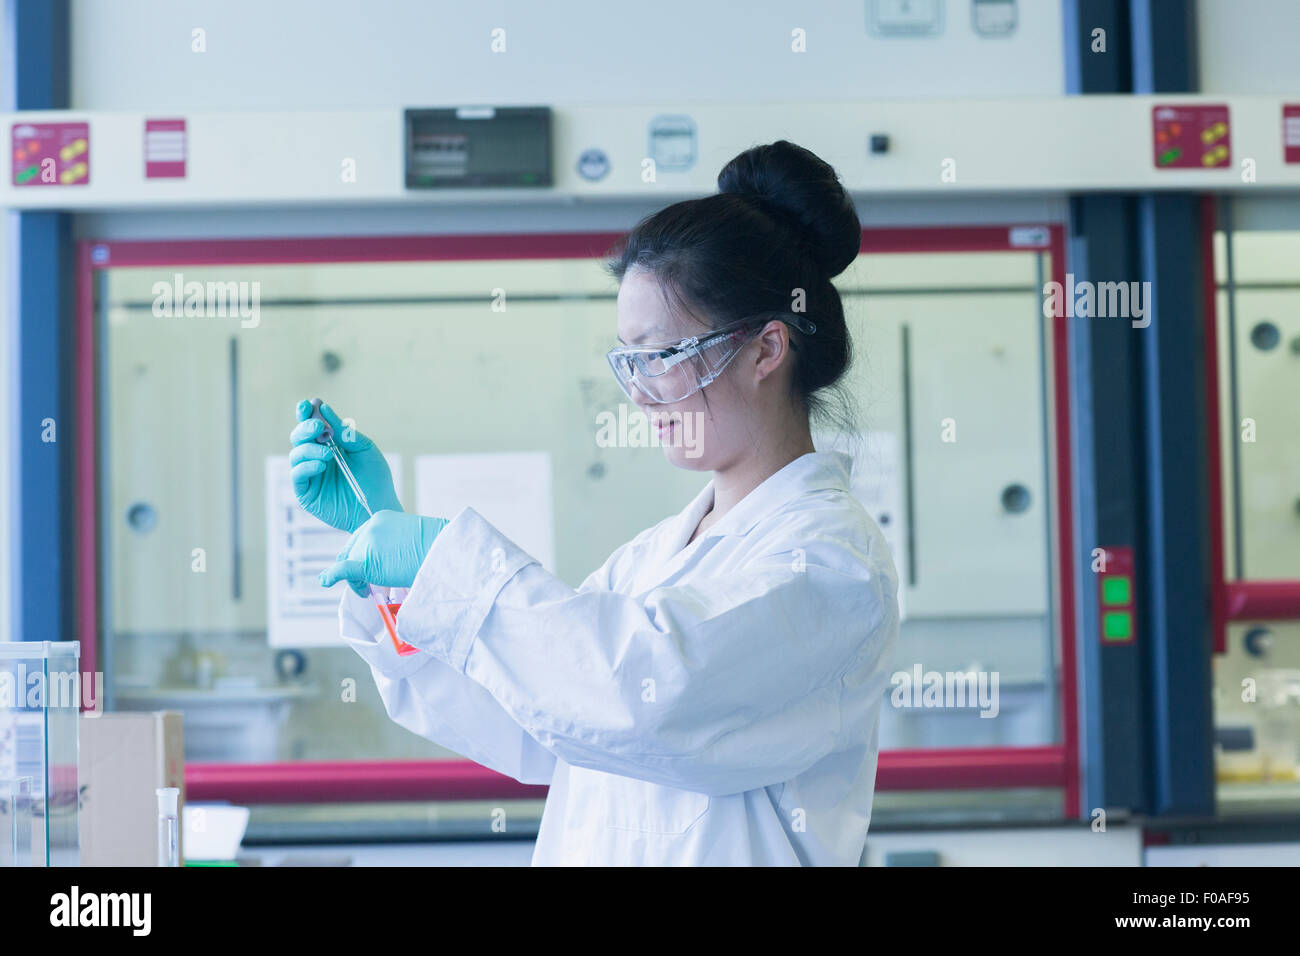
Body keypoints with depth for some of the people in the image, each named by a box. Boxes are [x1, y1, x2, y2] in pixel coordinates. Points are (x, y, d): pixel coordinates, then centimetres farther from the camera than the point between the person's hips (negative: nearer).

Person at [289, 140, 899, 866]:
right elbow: (520, 733, 14)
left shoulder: (834, 559, -8)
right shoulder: (655, 554, 16)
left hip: (725, 854, -6)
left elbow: (652, 683, -23)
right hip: (584, 848, 6)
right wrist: (379, 524, 11)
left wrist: (447, 555, -15)